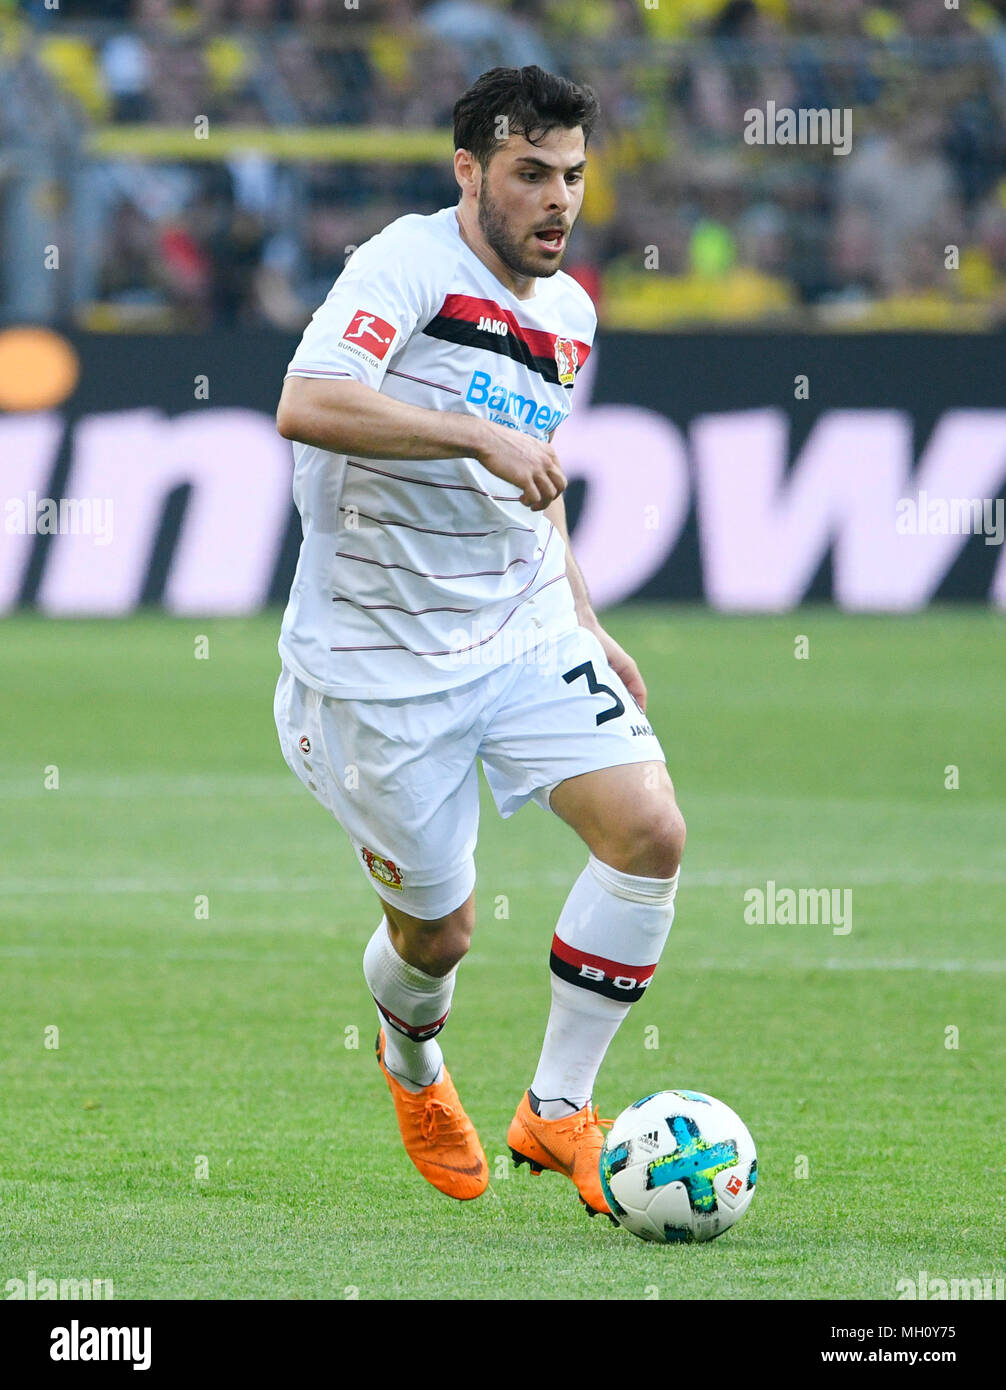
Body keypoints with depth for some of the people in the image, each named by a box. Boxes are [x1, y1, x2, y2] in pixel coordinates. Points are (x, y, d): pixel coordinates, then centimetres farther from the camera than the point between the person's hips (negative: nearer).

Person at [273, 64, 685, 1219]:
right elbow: (307, 405, -31)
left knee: (650, 832, -14)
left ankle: (557, 1108, -2)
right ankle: (412, 1068, 42)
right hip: (382, 660, -6)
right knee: (438, 924, 4)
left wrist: (585, 622, 19)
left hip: (523, 635, 6)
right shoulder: (408, 266, -15)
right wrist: (480, 436, -32)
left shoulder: (567, 314, 10)